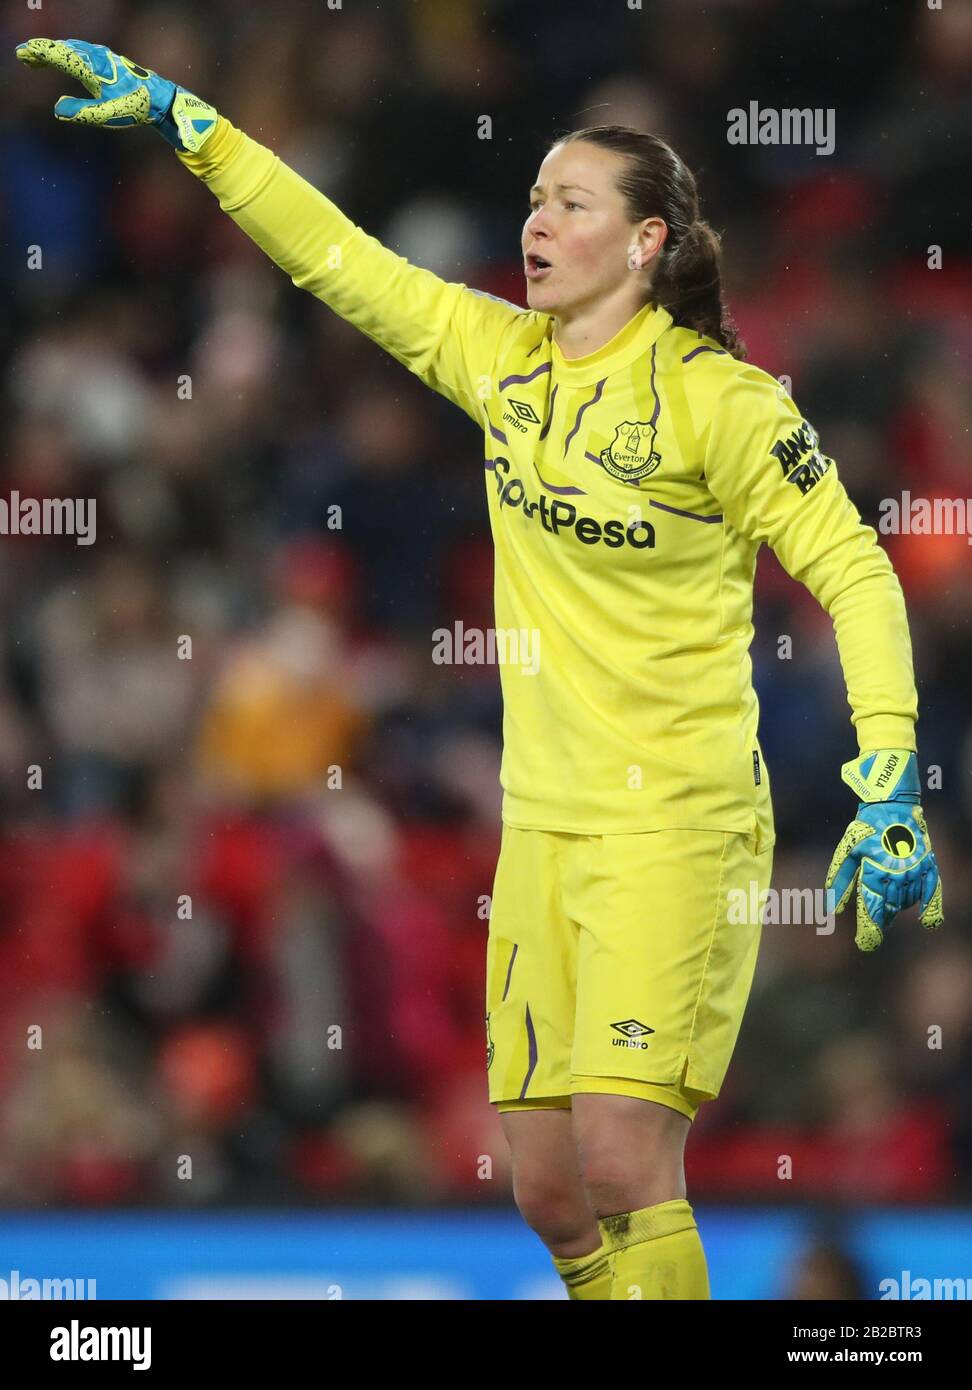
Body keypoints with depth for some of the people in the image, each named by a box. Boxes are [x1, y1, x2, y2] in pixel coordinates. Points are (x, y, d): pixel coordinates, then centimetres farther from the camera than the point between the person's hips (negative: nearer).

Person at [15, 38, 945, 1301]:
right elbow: (338, 258, 12)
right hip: (544, 820, 6)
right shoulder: (501, 356, 7)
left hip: (676, 822, -6)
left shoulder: (716, 396, -9)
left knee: (622, 1160, -17)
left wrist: (889, 782, -19)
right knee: (547, 1185, 4)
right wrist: (179, 118, 9)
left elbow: (853, 570, -10)